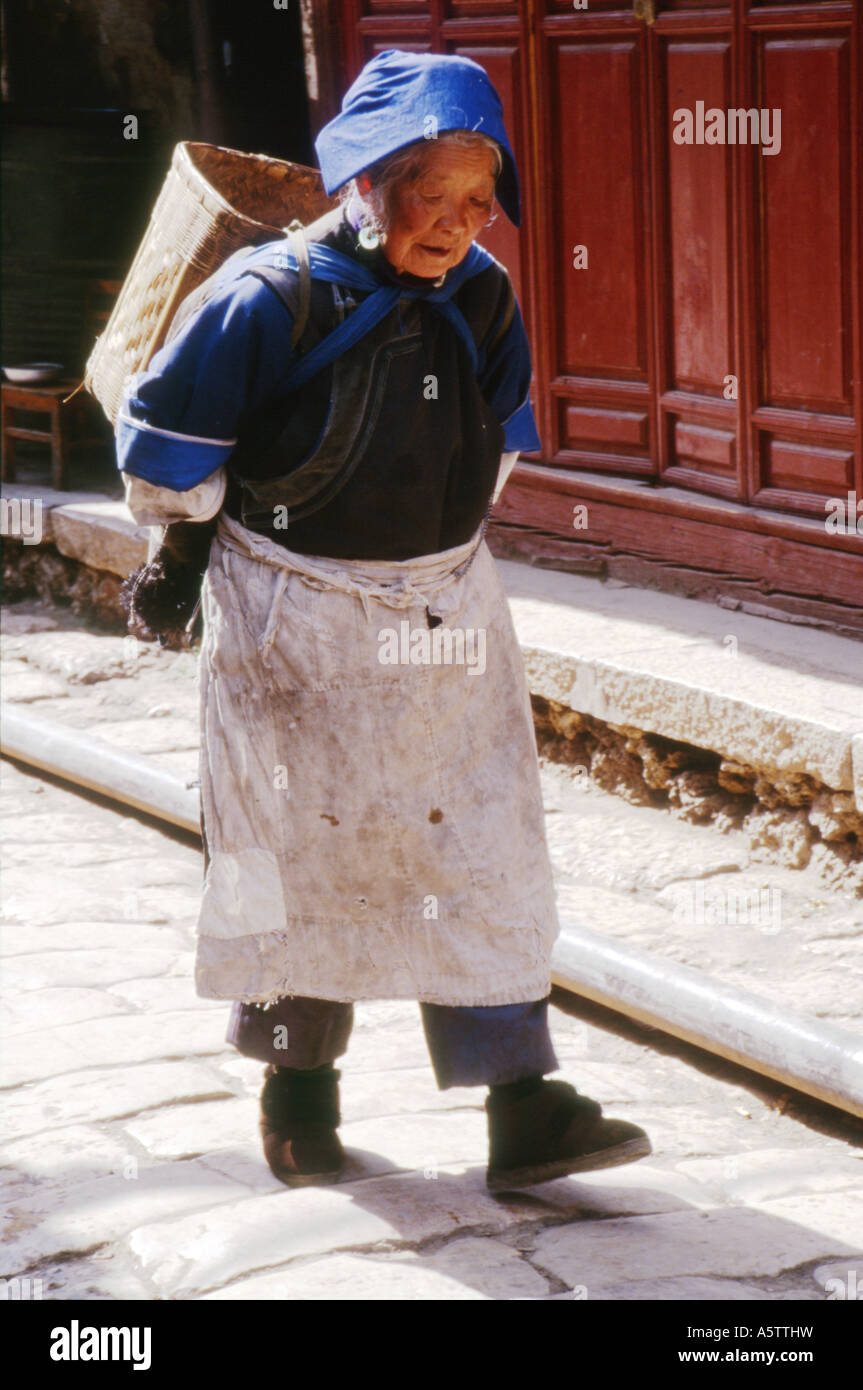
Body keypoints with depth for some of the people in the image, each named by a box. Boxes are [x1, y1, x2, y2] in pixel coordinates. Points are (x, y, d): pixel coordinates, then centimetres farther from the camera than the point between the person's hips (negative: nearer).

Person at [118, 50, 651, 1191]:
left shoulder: (482, 302, -2)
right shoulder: (267, 302, -18)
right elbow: (166, 450, -7)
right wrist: (188, 552, 7)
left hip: (451, 623, 4)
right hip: (297, 633, -4)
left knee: (487, 857, 1)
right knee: (305, 855, 8)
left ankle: (522, 1107, 3)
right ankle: (299, 1089, 26)